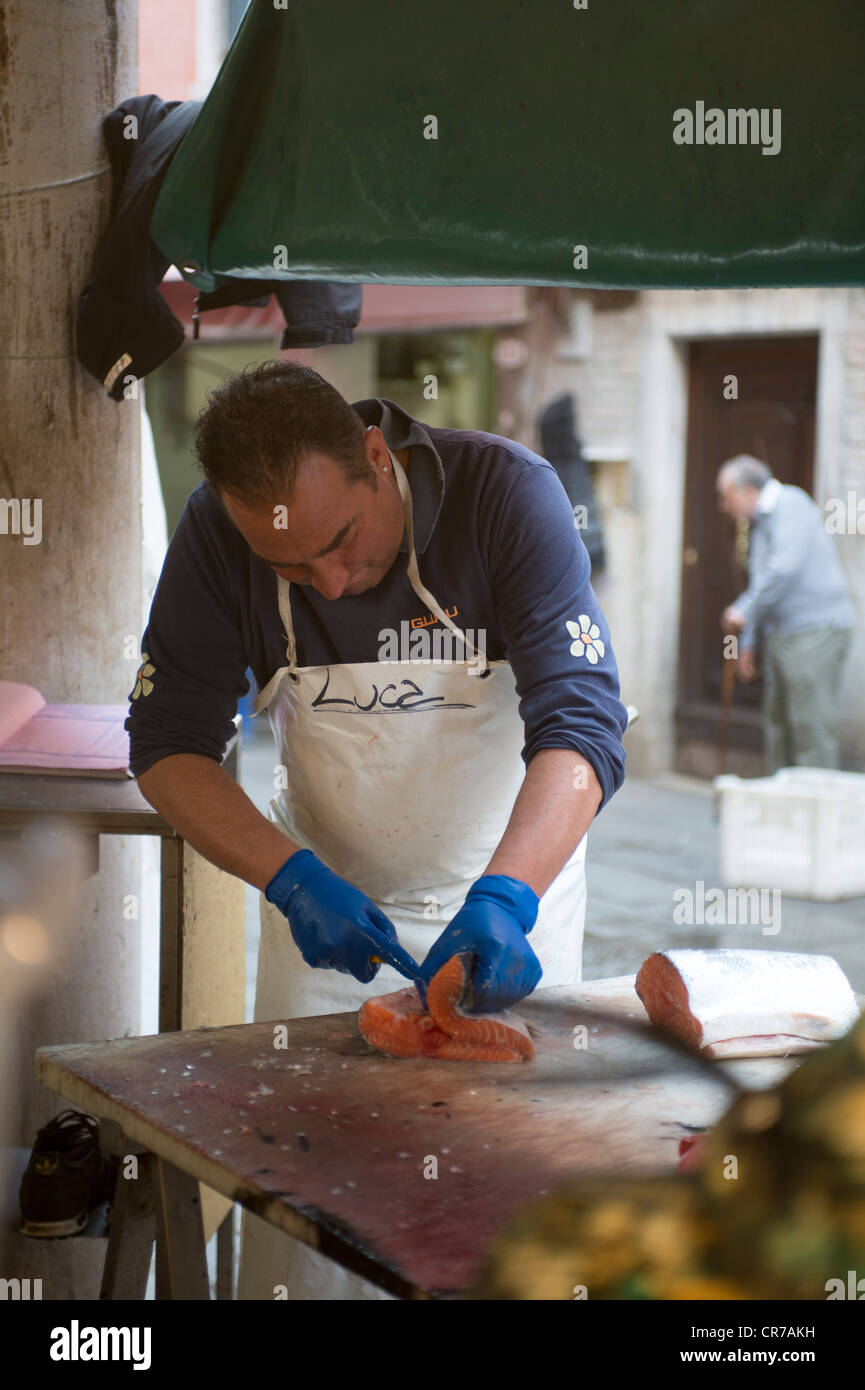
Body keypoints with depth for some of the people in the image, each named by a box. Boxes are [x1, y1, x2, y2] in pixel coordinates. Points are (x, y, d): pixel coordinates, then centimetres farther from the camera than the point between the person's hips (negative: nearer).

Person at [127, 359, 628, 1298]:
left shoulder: (505, 489, -24)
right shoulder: (218, 533, -16)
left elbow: (581, 721, -28)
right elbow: (166, 745, -12)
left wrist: (506, 895, -43)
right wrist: (292, 877, -27)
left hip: (513, 882, -1)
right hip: (329, 899, 2)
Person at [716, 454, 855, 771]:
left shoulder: (790, 504, -10)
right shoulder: (760, 522, 20)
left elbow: (786, 567, -22)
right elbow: (759, 584, 26)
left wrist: (744, 609, -16)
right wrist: (747, 643, 23)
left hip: (815, 629, -10)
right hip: (780, 635, 10)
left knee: (811, 726, -9)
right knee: (777, 721, 12)